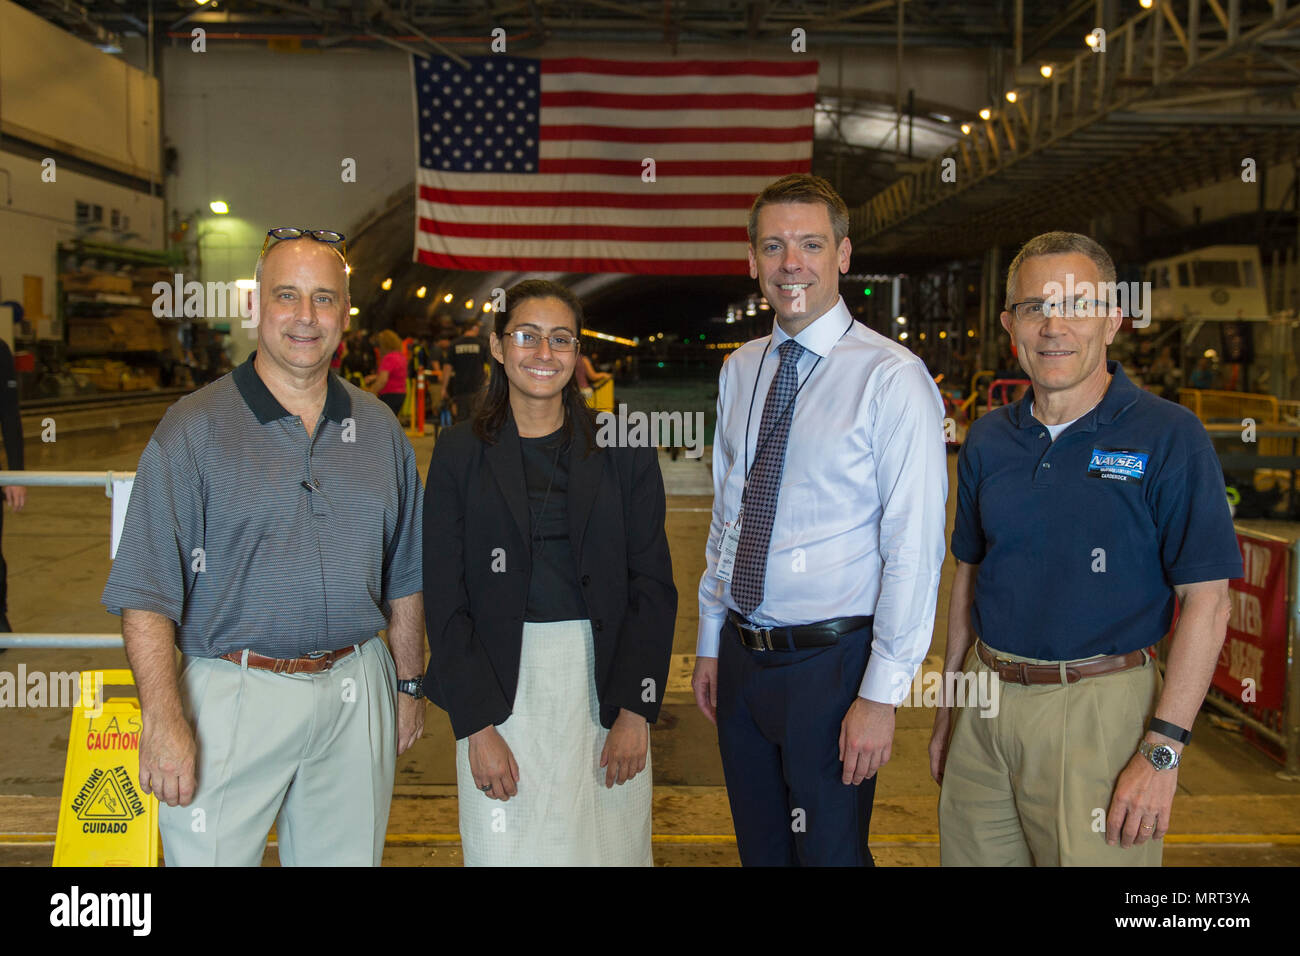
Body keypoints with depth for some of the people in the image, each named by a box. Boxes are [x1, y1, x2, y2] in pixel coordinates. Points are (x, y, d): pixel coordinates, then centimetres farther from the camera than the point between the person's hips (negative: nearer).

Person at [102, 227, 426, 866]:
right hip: (234, 698, -3)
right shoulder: (194, 429, -6)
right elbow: (146, 593, -9)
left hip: (355, 695, 4)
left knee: (347, 858, 13)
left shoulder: (379, 429, 8)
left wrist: (409, 683, 13)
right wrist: (162, 719, -15)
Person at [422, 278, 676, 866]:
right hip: (500, 680, 0)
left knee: (610, 844, 6)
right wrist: (477, 724, -8)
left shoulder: (621, 450, 3)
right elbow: (444, 600, 0)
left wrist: (635, 711, -7)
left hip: (605, 678, 1)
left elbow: (652, 586, 1)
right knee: (509, 849, 4)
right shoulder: (460, 454, 2)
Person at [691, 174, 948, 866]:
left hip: (831, 662, -6)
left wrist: (881, 695, -16)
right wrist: (710, 642, 13)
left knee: (830, 851, 9)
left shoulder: (893, 379, -13)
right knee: (760, 850, 19)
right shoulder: (739, 372, 7)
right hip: (741, 654, 6)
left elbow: (915, 549, -16)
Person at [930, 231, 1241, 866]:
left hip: (1099, 709, -4)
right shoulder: (988, 440, 6)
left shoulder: (1168, 437, -9)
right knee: (969, 854, 14)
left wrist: (1161, 751, -16)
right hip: (986, 706, 5)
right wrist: (948, 706, 14)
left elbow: (1206, 602, -11)